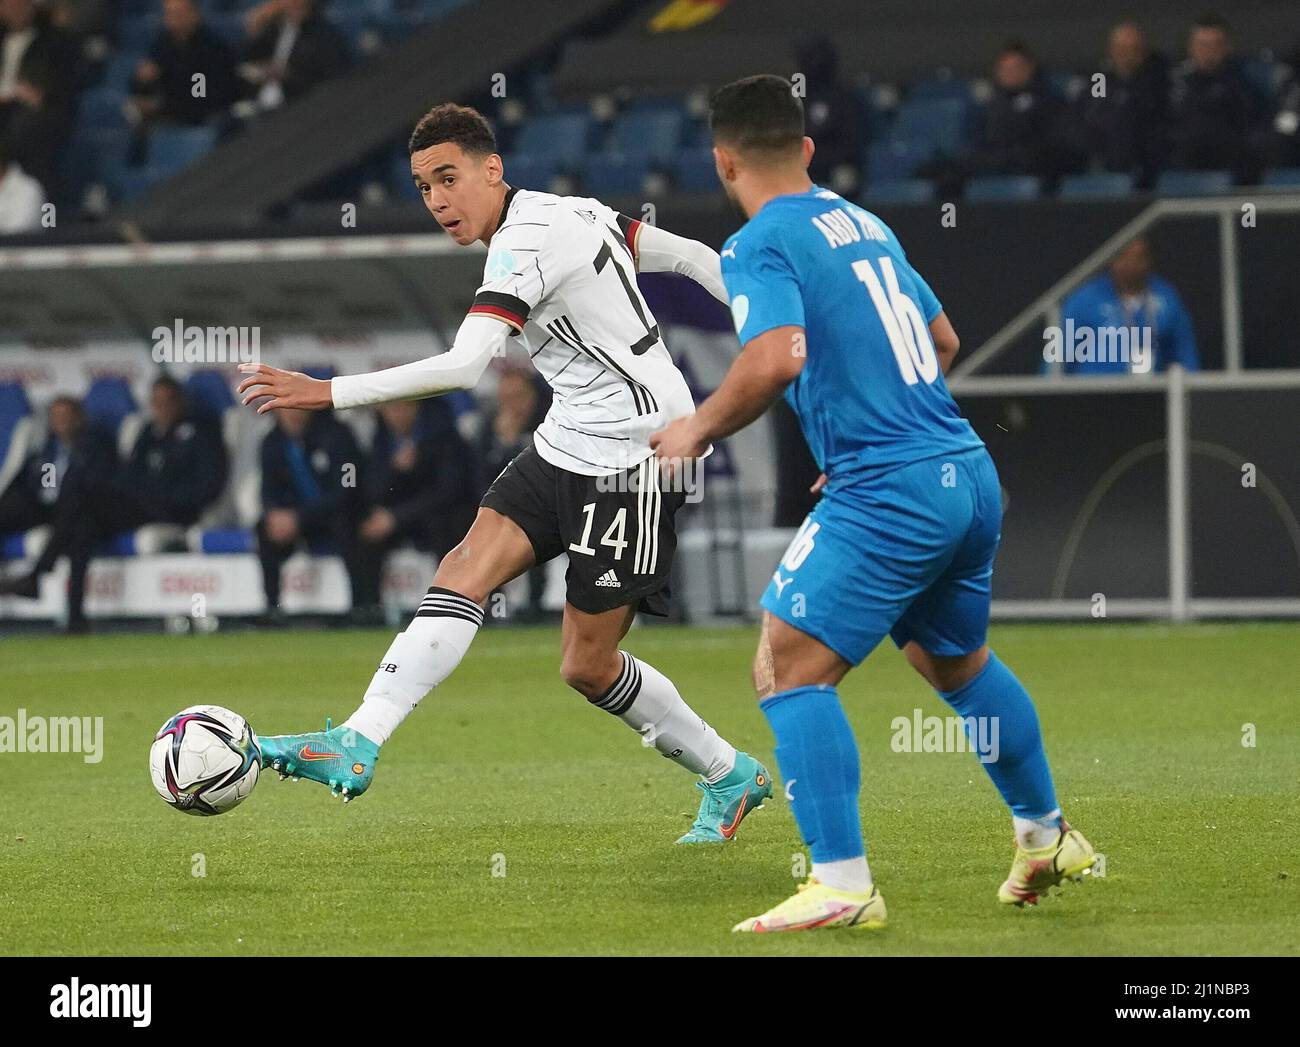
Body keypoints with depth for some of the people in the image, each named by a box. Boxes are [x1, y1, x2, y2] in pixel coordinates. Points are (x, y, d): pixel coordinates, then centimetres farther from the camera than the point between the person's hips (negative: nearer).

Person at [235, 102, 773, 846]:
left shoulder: (527, 243, -20)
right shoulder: (569, 212, 9)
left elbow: (464, 367, -32)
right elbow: (694, 258, 16)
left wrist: (328, 392, -34)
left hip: (635, 461, -10)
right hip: (568, 446, 10)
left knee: (588, 666, -3)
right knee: (465, 574, -9)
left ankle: (729, 775, 18)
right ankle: (358, 745, -16)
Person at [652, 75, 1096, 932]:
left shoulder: (761, 245, -8)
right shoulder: (866, 225, 17)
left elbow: (778, 355, -25)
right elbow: (943, 341, 26)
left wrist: (700, 430, -10)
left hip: (886, 494, -9)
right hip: (968, 473, 9)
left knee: (789, 667, -7)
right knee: (956, 660, 28)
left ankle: (843, 886, -14)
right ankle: (1048, 838, 40)